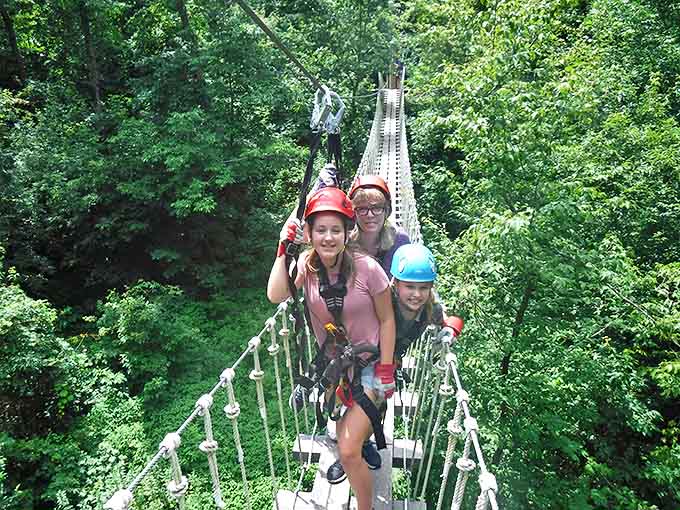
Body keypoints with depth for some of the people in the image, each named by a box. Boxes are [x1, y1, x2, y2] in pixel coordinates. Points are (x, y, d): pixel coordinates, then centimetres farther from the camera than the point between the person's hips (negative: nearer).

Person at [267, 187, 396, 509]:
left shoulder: (367, 268, -22)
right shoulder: (307, 264, -12)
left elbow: (387, 320, -12)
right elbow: (275, 295, -27)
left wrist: (385, 370, -11)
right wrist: (284, 249, -28)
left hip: (369, 363, -4)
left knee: (348, 451, -9)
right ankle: (361, 440, 62)